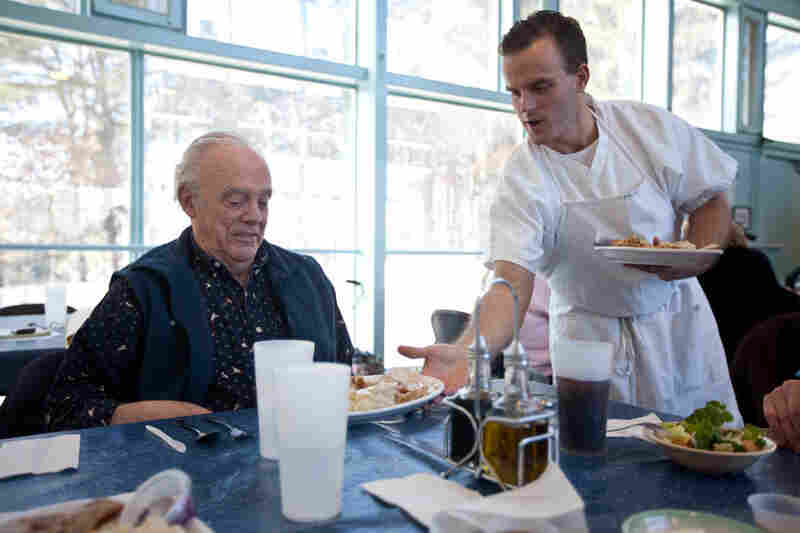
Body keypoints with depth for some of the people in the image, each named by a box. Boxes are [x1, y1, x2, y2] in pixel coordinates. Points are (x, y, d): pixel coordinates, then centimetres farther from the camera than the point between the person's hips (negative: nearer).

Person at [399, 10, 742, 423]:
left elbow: (711, 201, 4)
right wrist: (465, 352, -44)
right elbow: (511, 284, -26)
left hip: (677, 319, 3)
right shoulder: (520, 178, -17)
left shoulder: (652, 127, -8)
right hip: (589, 337, -2)